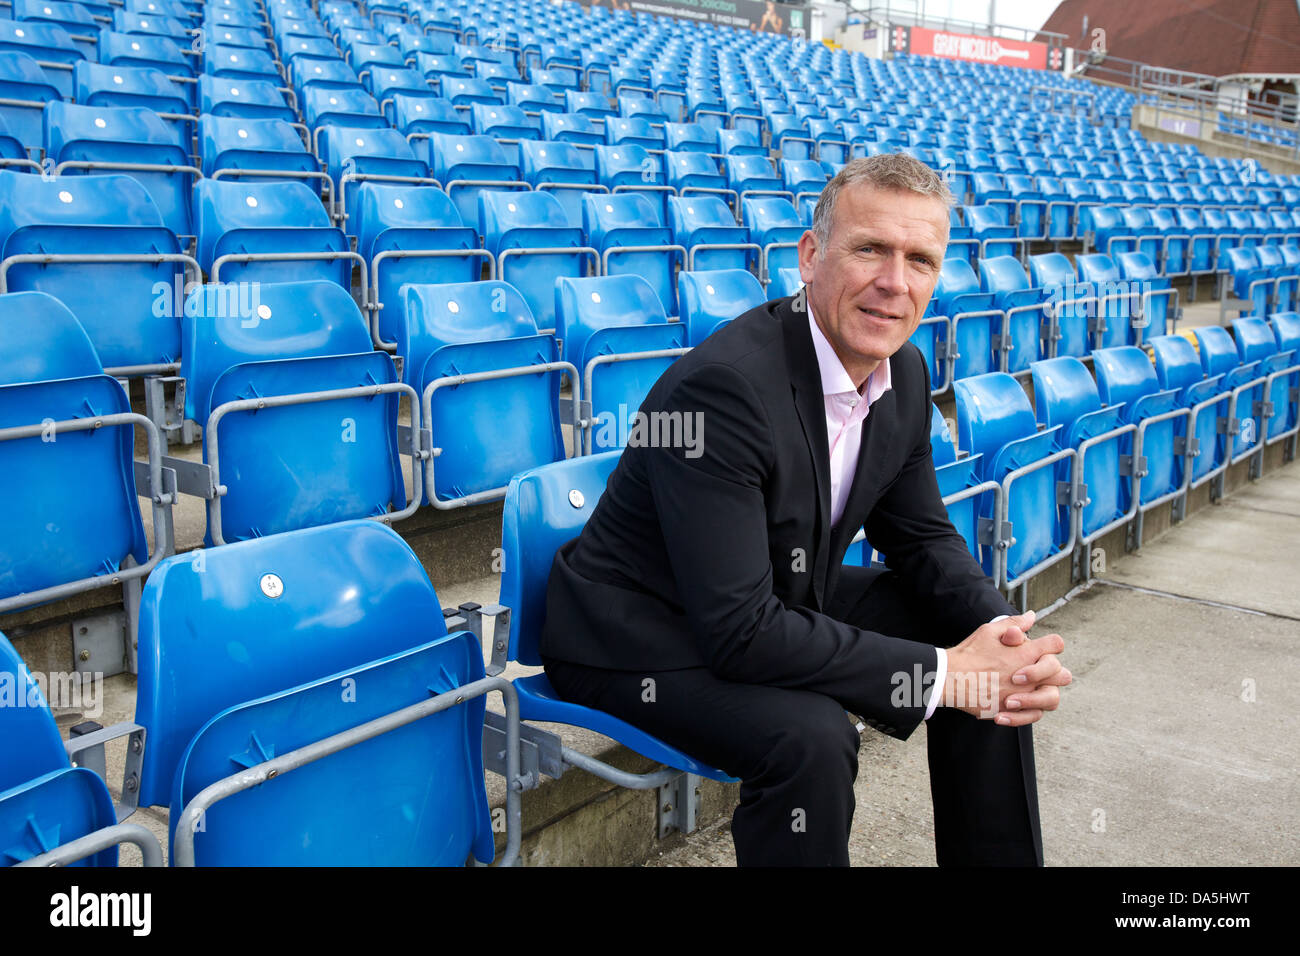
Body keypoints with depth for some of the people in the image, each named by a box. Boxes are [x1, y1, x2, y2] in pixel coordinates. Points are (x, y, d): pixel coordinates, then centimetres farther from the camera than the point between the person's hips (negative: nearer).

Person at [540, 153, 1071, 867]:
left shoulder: (905, 374, -5)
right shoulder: (721, 385, -31)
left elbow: (921, 537, 6)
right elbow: (738, 632, -34)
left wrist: (1007, 634, -14)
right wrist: (941, 673, -28)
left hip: (787, 602, 8)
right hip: (642, 633, -8)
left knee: (994, 670, 0)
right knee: (809, 735, -33)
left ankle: (995, 859, 20)